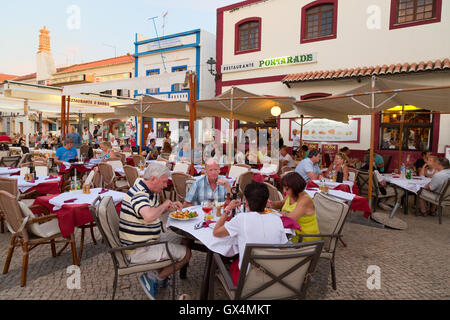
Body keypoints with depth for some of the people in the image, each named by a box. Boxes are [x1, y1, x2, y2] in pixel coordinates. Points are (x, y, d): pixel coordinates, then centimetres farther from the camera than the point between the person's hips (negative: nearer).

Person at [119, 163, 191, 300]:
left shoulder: (150, 191, 6)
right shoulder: (139, 194, -25)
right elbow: (149, 216, -44)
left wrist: (170, 206, 3)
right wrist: (164, 205, -24)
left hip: (147, 241, 10)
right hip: (137, 251, -10)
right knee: (186, 253, -8)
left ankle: (159, 272, 12)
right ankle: (154, 278, 2)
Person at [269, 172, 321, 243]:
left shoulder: (305, 200, -23)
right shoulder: (290, 195, 0)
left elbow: (290, 218, -30)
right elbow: (281, 204, 20)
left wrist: (284, 213, -10)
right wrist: (271, 204, 1)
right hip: (293, 233, 7)